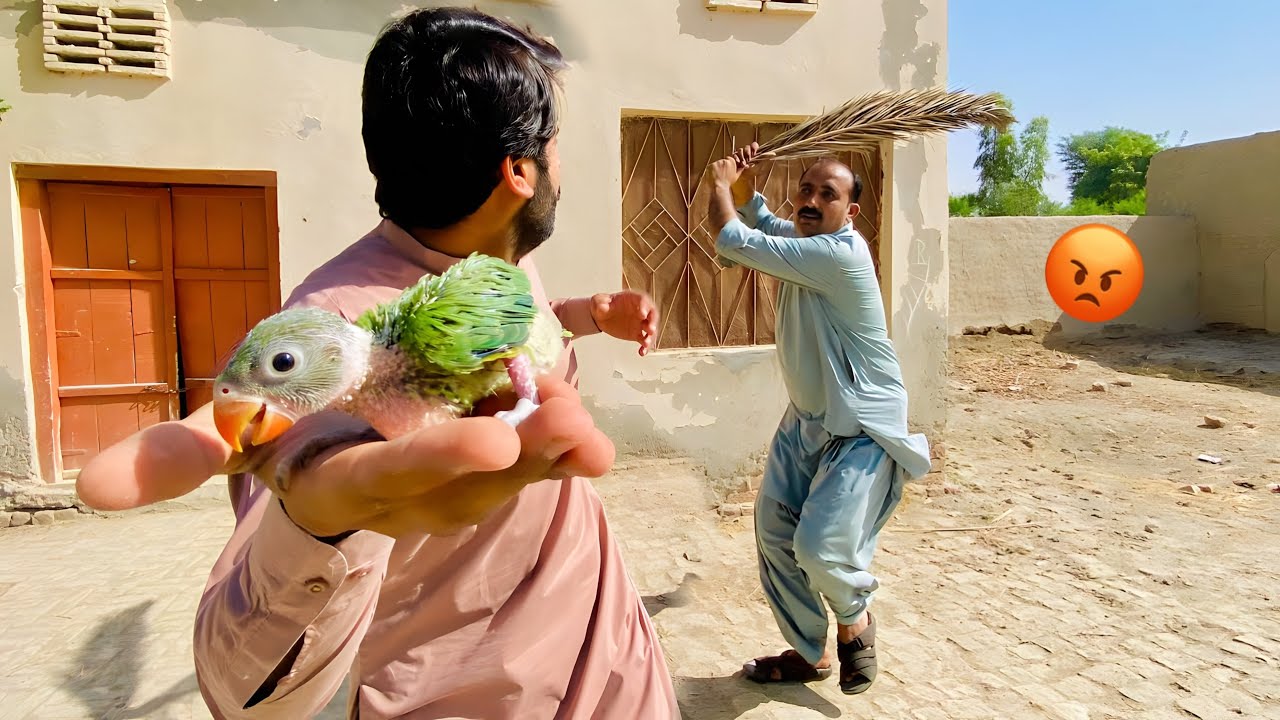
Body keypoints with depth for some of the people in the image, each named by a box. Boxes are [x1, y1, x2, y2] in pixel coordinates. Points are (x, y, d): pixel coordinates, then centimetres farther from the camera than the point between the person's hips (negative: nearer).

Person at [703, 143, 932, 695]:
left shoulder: (839, 253, -25)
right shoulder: (799, 238, 4)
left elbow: (735, 242, -24)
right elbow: (758, 223, 26)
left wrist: (720, 184, -6)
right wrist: (743, 186, 5)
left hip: (861, 429, -9)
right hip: (806, 420, 9)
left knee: (820, 546, -19)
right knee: (774, 530, 8)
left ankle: (855, 619, 18)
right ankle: (810, 653, 27)